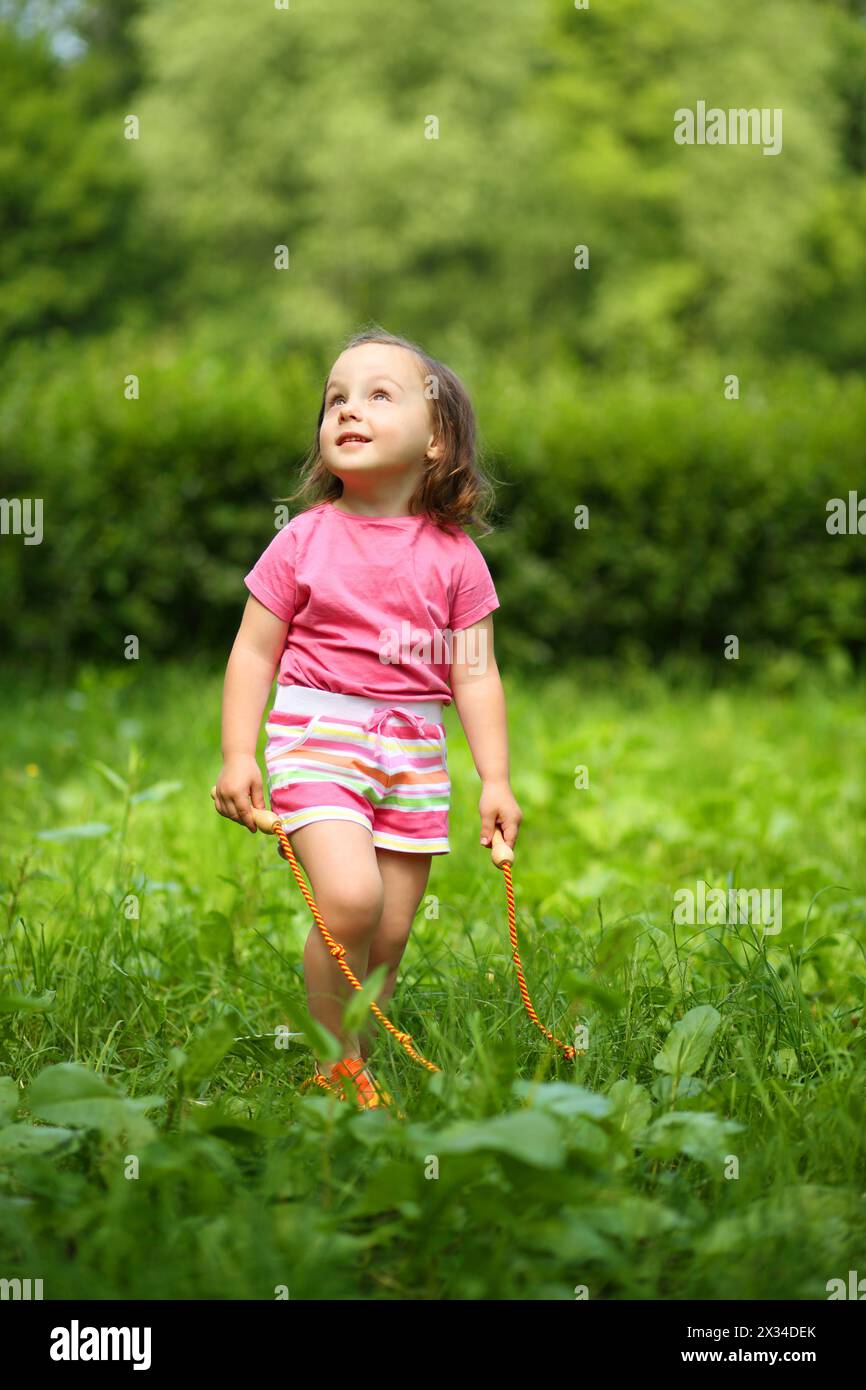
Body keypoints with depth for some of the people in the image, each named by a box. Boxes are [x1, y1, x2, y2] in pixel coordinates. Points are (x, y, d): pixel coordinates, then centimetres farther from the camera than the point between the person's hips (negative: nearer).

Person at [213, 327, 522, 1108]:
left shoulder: (455, 558, 3)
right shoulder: (304, 542, -1)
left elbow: (475, 673, 4)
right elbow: (254, 653, 2)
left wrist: (495, 779, -1)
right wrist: (238, 756, -5)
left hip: (415, 750, 3)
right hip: (318, 733, -3)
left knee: (392, 933, 4)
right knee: (350, 898, -22)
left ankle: (355, 1066, 22)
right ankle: (333, 1068, -4)